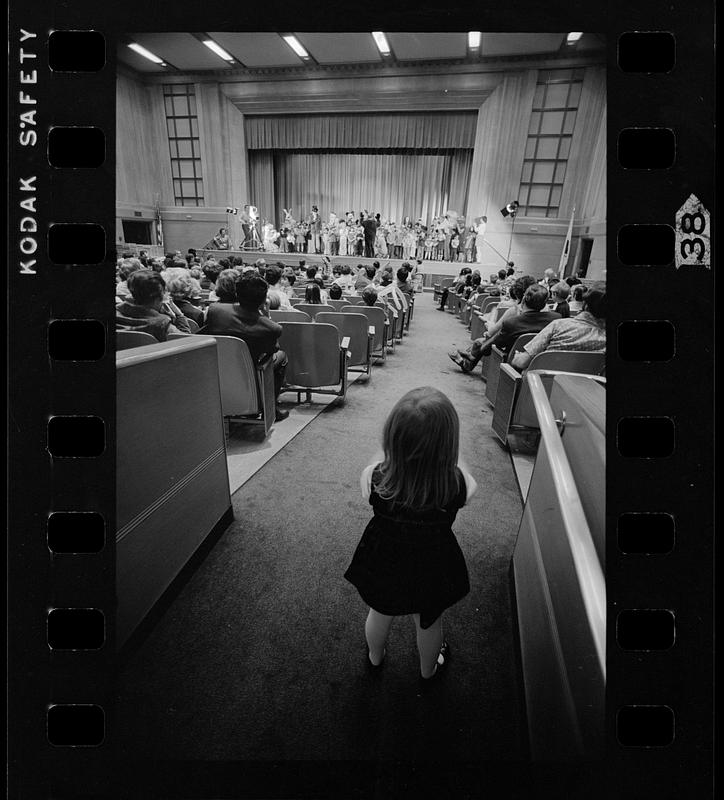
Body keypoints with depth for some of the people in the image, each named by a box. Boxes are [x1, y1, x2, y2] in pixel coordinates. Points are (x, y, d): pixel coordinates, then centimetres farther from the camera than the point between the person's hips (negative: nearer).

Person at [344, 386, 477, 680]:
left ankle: (375, 657, 63)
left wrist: (393, 453, 2)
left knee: (379, 613, 33)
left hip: (383, 563, 1)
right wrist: (447, 459, 1)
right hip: (432, 568, 0)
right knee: (429, 622, 31)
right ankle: (429, 668, 61)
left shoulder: (374, 477, -33)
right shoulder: (459, 483, -34)